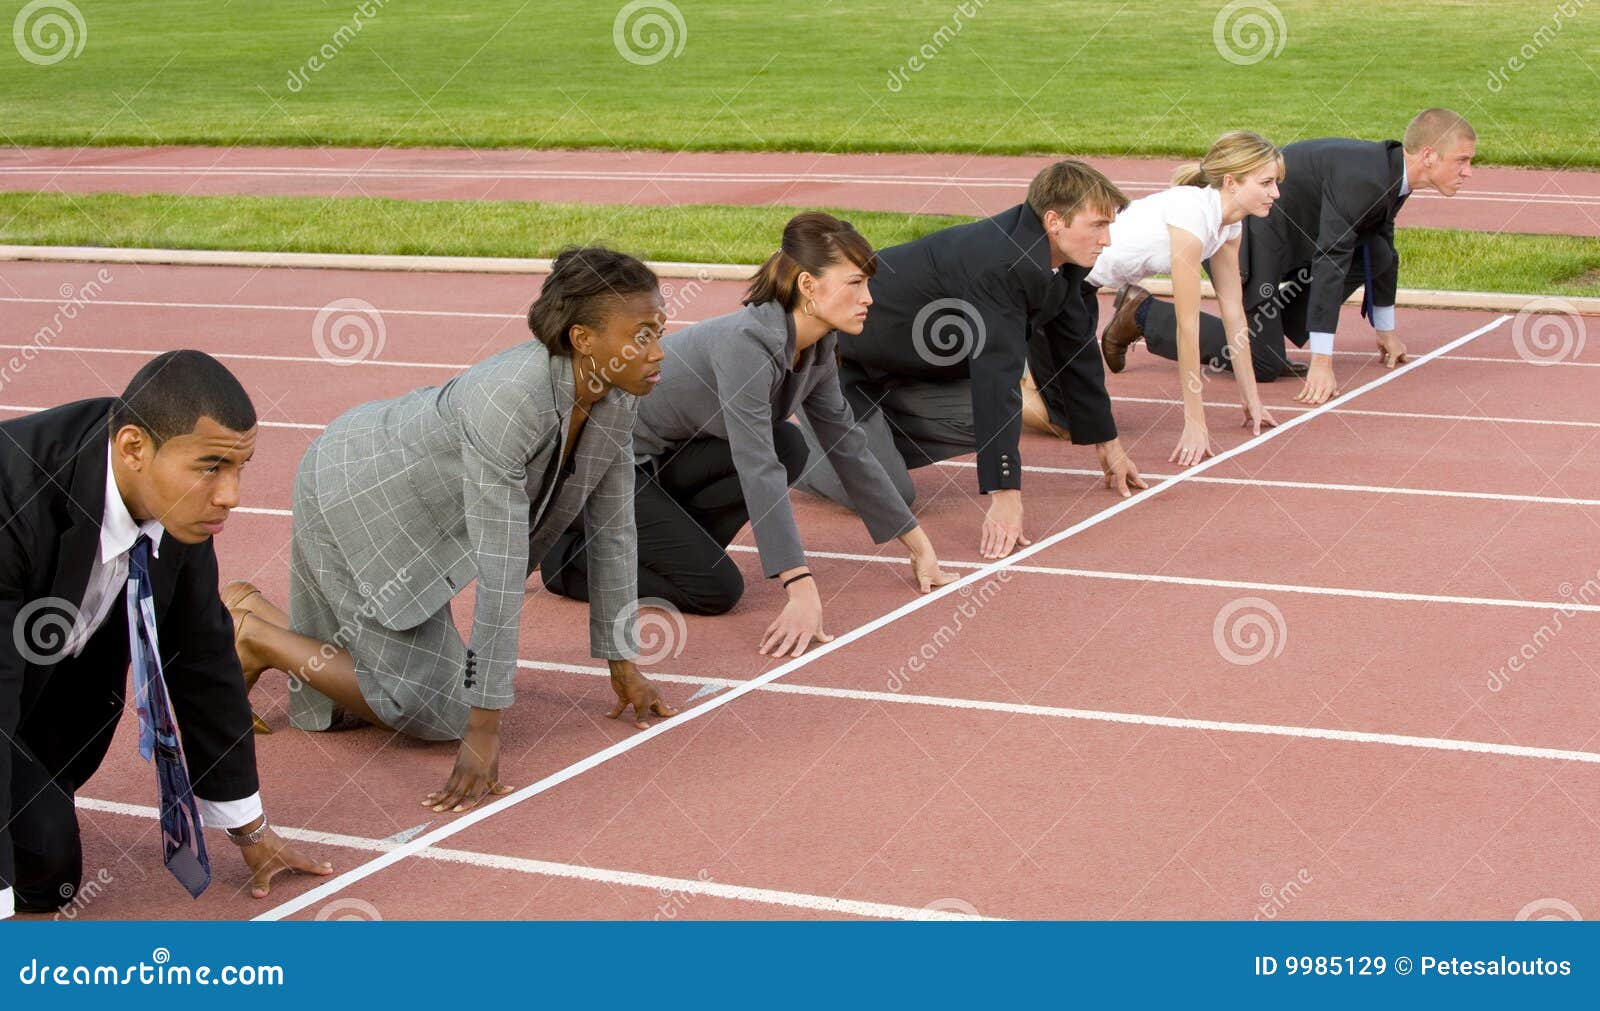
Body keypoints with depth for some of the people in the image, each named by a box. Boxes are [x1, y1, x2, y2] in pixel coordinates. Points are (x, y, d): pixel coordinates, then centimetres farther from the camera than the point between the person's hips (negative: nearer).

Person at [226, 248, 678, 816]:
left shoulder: (614, 400, -14)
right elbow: (500, 569, -38)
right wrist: (485, 727, -35)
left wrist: (622, 663, 2)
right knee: (439, 714, -8)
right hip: (357, 496, -9)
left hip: (412, 498, 9)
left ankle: (253, 612, 29)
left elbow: (613, 528, -3)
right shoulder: (511, 399, -39)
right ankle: (255, 636, 5)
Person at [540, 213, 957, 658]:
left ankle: (671, 546, 3)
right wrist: (802, 591, -41)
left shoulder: (817, 348, -5)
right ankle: (569, 556, 3)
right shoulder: (747, 342, -31)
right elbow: (758, 470, -37)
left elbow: (848, 447, 4)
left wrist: (919, 546, 5)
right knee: (717, 589, -15)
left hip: (665, 455, 8)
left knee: (786, 446, -13)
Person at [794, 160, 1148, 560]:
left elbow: (1075, 348, 7)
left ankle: (868, 442, 13)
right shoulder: (999, 267, -35)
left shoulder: (1060, 260, -6)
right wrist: (1005, 496, -41)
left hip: (905, 359, 9)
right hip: (843, 351, -9)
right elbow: (996, 378, -39)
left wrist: (1108, 445, 12)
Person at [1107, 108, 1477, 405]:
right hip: (1246, 234, -10)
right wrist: (1322, 362, -29)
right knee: (1262, 365, -9)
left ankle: (1270, 331, 8)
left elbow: (1383, 248, 21)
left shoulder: (1391, 173, 4)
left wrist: (1386, 330, 28)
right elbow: (1329, 264, -29)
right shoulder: (1359, 177, -26)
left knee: (1376, 255, 4)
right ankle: (1144, 316, 2)